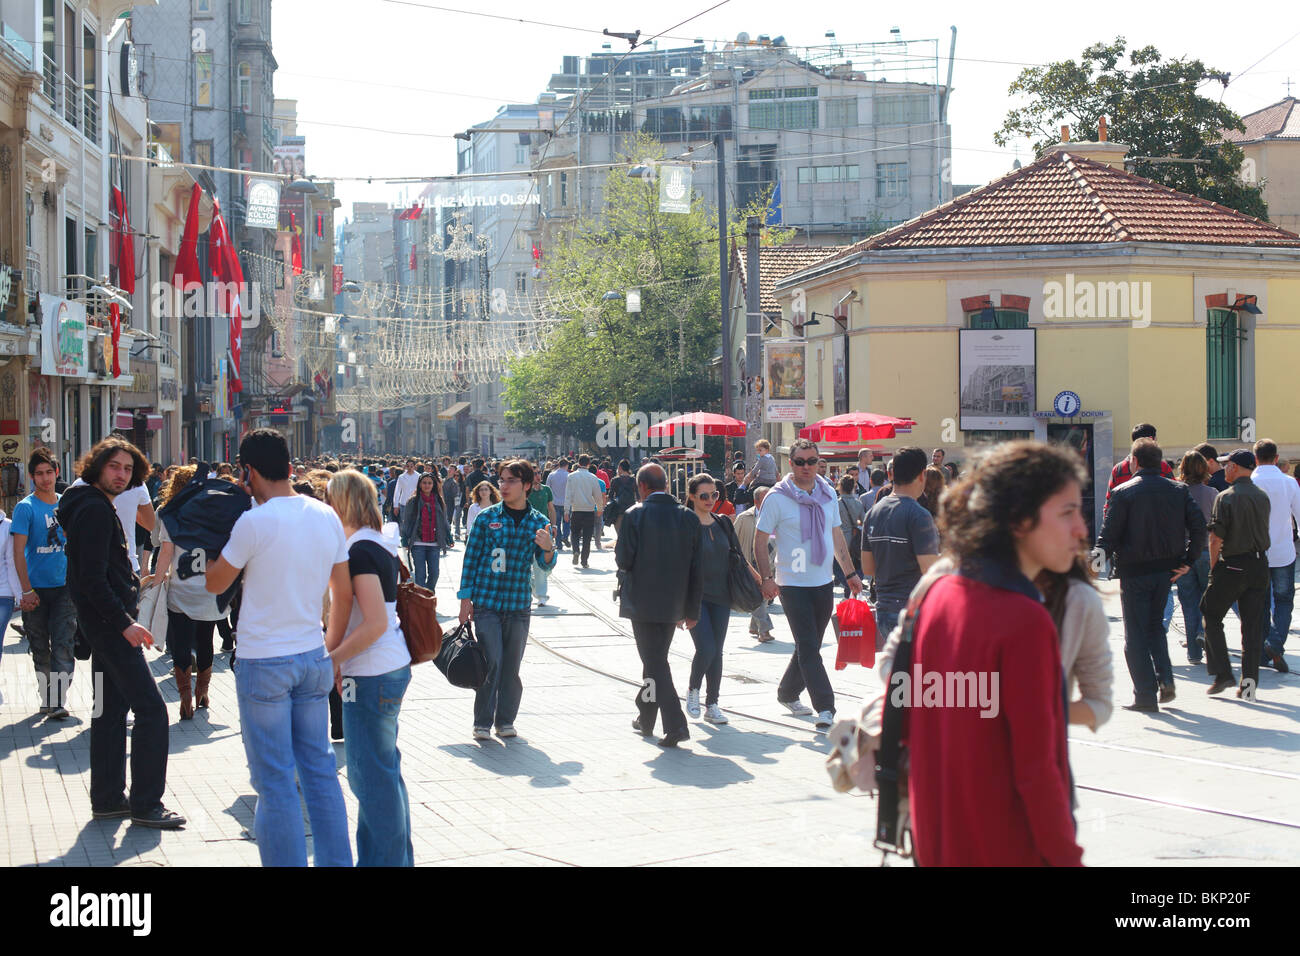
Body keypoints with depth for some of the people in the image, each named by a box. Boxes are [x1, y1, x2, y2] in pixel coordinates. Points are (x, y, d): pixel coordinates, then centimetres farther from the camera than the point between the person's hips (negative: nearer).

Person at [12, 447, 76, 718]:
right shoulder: (25, 507, -5)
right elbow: (18, 552, -8)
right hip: (36, 589, -2)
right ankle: (46, 698, 21)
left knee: (64, 645, -9)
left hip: (65, 587, 2)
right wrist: (26, 591, -13)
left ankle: (58, 700, -11)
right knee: (40, 649, 9)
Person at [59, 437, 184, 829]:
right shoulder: (94, 510, -16)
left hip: (106, 622, 11)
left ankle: (108, 799, 20)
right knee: (151, 709, -9)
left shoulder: (99, 507, 17)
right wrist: (124, 623, -23)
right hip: (108, 622, -11)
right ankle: (146, 804, -6)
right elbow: (92, 579, -22)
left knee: (111, 709, 14)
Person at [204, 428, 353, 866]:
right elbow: (344, 593, 9)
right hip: (313, 658, 6)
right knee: (320, 769, 14)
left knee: (275, 781, 1)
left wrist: (221, 540, 9)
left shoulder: (254, 522, -15)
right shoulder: (327, 516, 2)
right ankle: (336, 861, 19)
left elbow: (214, 584, -2)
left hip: (263, 663, -6)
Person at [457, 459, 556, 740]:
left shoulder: (538, 522, 6)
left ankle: (505, 719, 21)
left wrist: (548, 550, -17)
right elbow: (471, 557, 4)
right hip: (486, 602, -2)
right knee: (492, 662, -7)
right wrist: (465, 597, 0)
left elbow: (545, 565, 6)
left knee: (512, 665, 8)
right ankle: (482, 722, 5)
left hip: (519, 604, 2)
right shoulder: (486, 517, 1)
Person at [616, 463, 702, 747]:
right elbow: (696, 569, 3)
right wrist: (692, 609, 9)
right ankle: (646, 718, 33)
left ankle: (675, 725, -13)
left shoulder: (635, 515, -12)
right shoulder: (689, 518, 1)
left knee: (655, 663, -1)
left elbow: (623, 560, -13)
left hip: (642, 602, -5)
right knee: (657, 659, 19)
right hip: (673, 603, 5)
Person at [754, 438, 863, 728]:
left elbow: (836, 535, 16)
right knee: (809, 647, -9)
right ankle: (825, 707, -9)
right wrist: (767, 578, -14)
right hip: (792, 584, -5)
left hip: (823, 582, 5)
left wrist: (850, 573, 13)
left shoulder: (828, 494, 8)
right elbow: (760, 540, -5)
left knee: (810, 646, 14)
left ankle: (788, 694, 32)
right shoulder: (777, 497, -8)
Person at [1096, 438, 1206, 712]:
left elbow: (1108, 534, -12)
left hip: (1134, 571, -4)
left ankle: (1146, 696, 2)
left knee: (1136, 634, 4)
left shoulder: (1123, 492, -9)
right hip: (1167, 569, 4)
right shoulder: (1178, 490, 3)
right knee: (1155, 624, 23)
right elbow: (1199, 526, -3)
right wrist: (1188, 561, 3)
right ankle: (1165, 678, 8)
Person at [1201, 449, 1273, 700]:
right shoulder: (1263, 497, 7)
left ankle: (1223, 673, 2)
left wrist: (1213, 567, -2)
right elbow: (1262, 530, 13)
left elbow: (1216, 539, -12)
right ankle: (1249, 682, 6)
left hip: (1233, 566, -5)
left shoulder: (1226, 498, -12)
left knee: (1211, 616, 9)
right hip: (1260, 564, 5)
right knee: (1253, 624, 7)